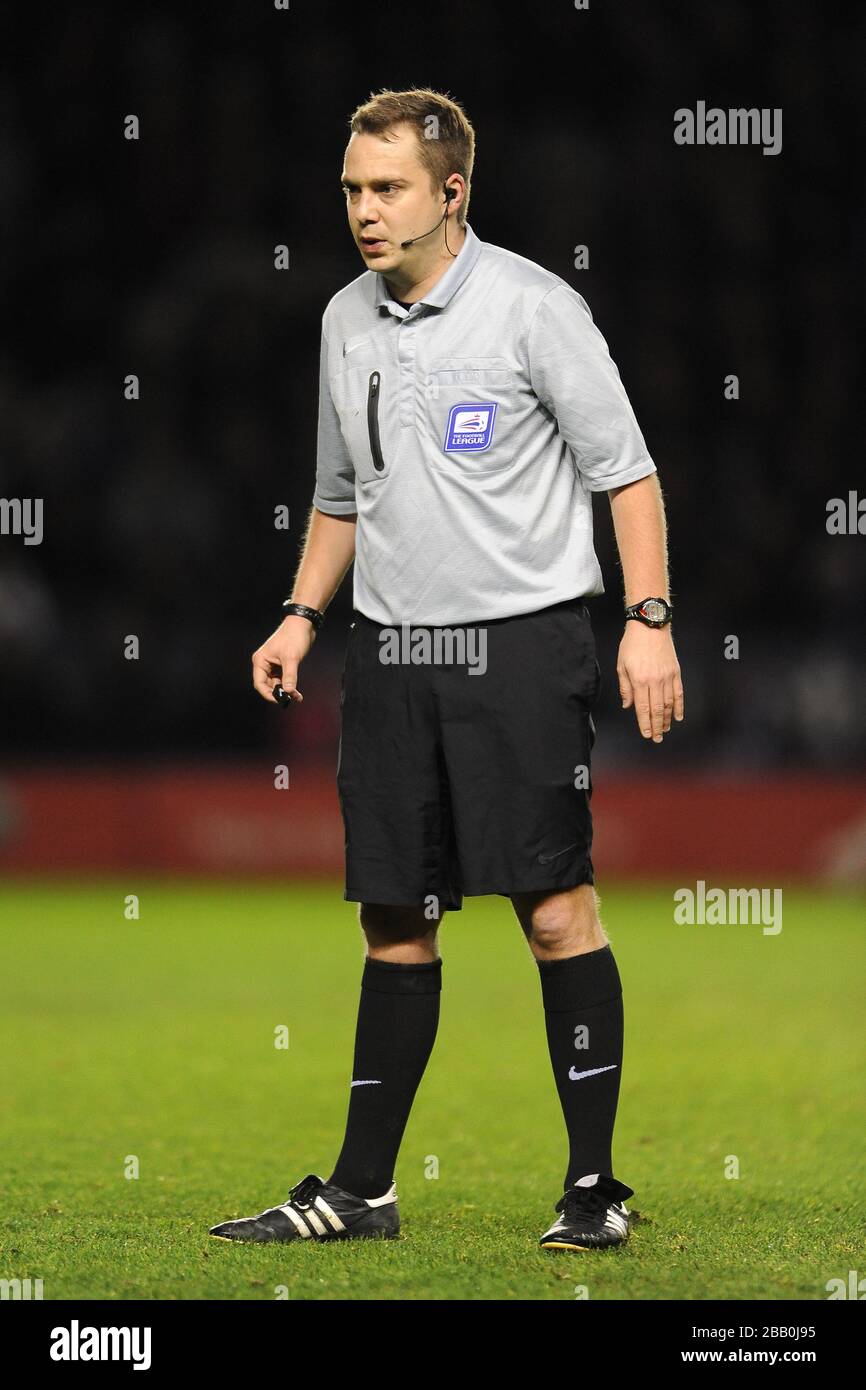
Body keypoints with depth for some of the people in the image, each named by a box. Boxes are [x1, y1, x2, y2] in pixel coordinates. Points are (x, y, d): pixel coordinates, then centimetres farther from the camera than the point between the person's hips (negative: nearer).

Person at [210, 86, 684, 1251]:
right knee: (396, 925, 7)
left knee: (557, 910, -7)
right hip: (391, 652, 5)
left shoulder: (534, 307, -7)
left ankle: (594, 1185, -2)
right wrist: (304, 613, 12)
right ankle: (362, 1189, 12)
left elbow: (626, 471, -5)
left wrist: (649, 620, -14)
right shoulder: (347, 321, 12)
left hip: (521, 641, -5)